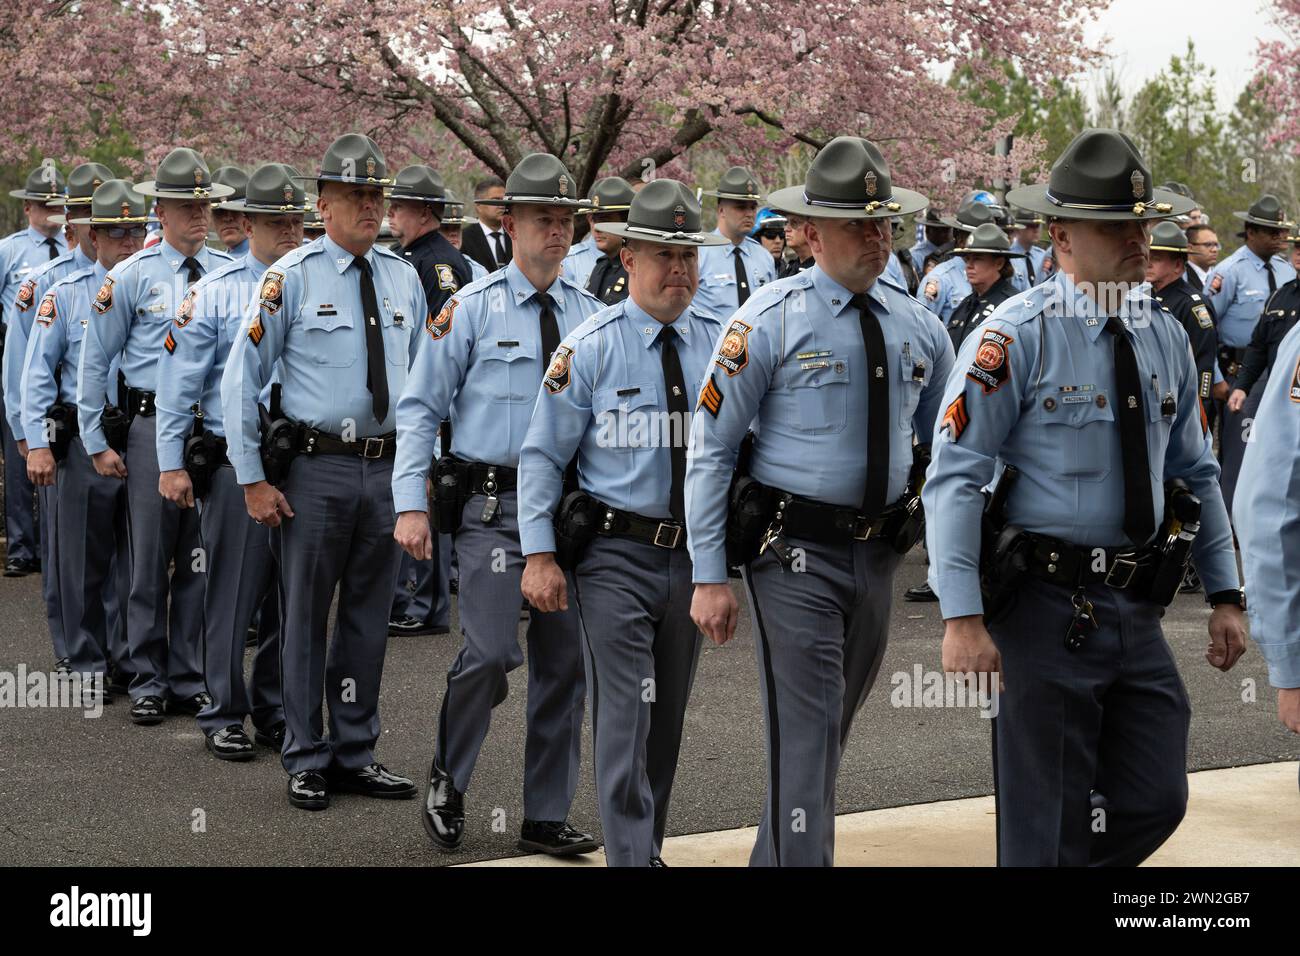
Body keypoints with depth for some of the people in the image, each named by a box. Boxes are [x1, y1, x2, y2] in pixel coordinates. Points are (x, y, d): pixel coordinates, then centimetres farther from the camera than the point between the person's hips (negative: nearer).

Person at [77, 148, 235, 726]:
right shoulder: (131, 277, 0)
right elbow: (95, 361, 3)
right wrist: (95, 442, -1)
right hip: (153, 424, -2)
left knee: (201, 560, 7)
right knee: (150, 558, 3)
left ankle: (190, 680, 18)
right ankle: (148, 683, 13)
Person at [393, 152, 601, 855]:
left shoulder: (592, 315, 10)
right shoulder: (472, 308, 0)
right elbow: (420, 408, -1)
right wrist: (412, 504, -9)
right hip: (492, 503, -4)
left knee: (564, 665, 7)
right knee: (490, 652, -14)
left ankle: (546, 818, 18)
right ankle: (447, 782, 11)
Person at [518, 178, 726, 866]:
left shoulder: (720, 343, 5)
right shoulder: (591, 347, -6)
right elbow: (542, 455, -4)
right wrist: (540, 554, -10)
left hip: (693, 553, 4)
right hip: (615, 556, -4)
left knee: (669, 718, 15)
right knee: (625, 716, -8)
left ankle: (647, 846, 29)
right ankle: (630, 857, -4)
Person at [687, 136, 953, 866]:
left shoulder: (918, 326, 6)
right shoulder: (770, 321, -8)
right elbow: (711, 451, -8)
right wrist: (710, 578, -12)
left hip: (878, 554, 6)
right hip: (796, 553, -6)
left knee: (834, 729, 17)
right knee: (807, 737, -10)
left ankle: (771, 859, 33)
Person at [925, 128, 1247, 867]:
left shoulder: (1165, 336, 9)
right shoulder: (1018, 336, -11)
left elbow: (1195, 474, 17)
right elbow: (955, 478, -14)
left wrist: (1226, 595, 13)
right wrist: (963, 617, -19)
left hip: (1138, 610, 6)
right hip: (1048, 605, -6)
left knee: (1156, 804, 9)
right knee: (1048, 827, 3)